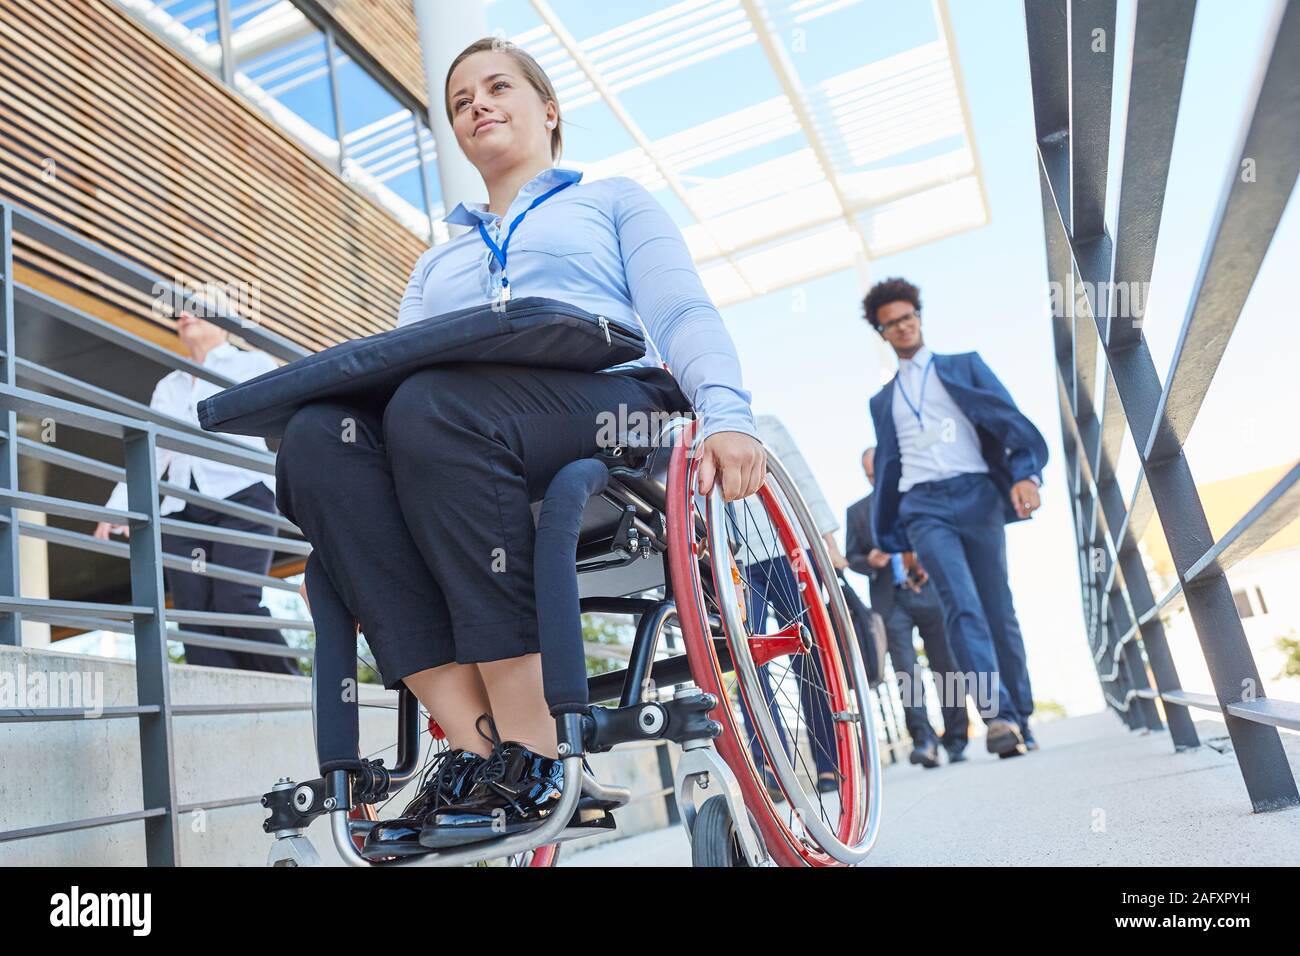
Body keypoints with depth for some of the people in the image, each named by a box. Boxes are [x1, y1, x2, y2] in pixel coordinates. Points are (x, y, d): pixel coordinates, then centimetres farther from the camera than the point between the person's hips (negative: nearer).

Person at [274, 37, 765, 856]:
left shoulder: (616, 200, 26)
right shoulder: (437, 263, 37)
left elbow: (685, 316, 8)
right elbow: (397, 362, 23)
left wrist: (726, 414, -13)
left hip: (615, 406, -3)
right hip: (462, 443, 4)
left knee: (434, 404, -35)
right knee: (317, 433, -27)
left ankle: (532, 755, -34)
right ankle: (472, 738, -34)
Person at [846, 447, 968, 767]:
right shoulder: (857, 511, 12)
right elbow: (851, 557, 9)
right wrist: (870, 561, -12)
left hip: (929, 593, 0)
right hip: (891, 601, 0)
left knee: (946, 669, 5)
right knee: (906, 673, -11)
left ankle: (956, 741, 15)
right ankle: (923, 740, -13)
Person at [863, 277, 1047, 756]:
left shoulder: (965, 365, 16)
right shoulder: (882, 400, 22)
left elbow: (1009, 419, 4)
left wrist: (1025, 472, -14)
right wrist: (896, 541, 19)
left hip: (976, 495, 0)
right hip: (923, 506, 1)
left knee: (999, 611, 2)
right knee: (962, 607, -18)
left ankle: (1020, 720, 11)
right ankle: (997, 715, -25)